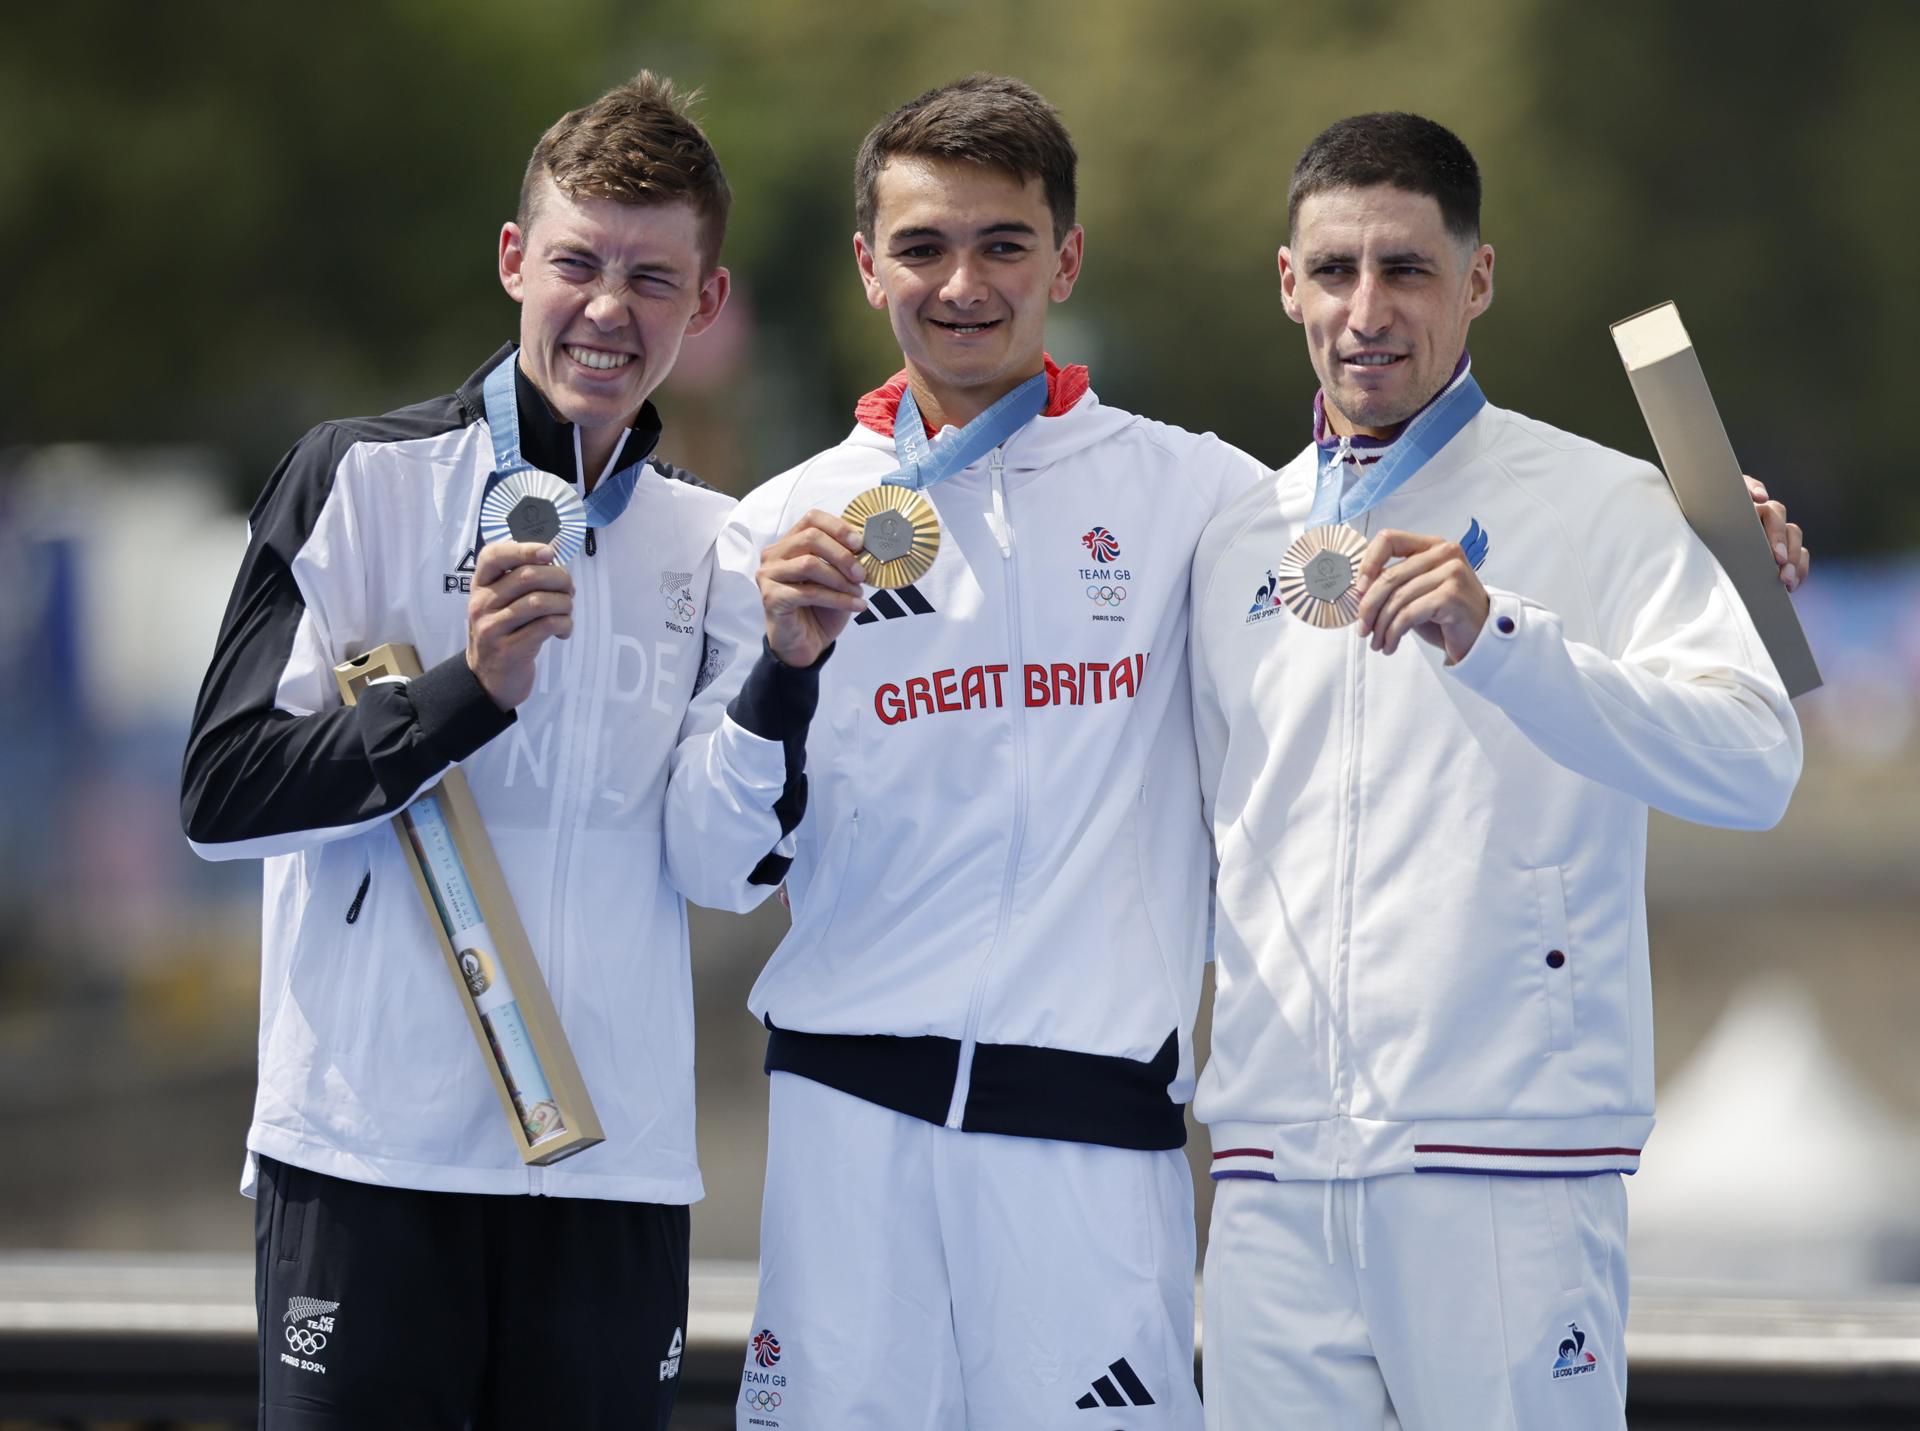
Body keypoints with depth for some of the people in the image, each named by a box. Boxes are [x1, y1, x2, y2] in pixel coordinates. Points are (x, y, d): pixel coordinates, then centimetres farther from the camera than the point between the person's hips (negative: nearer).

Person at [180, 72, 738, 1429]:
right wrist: (468, 691, -16)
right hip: (373, 1149, -3)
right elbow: (224, 791, -5)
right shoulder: (362, 479, 1)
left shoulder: (714, 543, 14)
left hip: (616, 1164, 4)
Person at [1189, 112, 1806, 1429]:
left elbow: (1754, 764, -14)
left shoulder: (1597, 505, 1)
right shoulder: (1241, 544, 16)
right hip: (1275, 1172, 4)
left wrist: (1493, 637, -24)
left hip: (1507, 1170, -4)